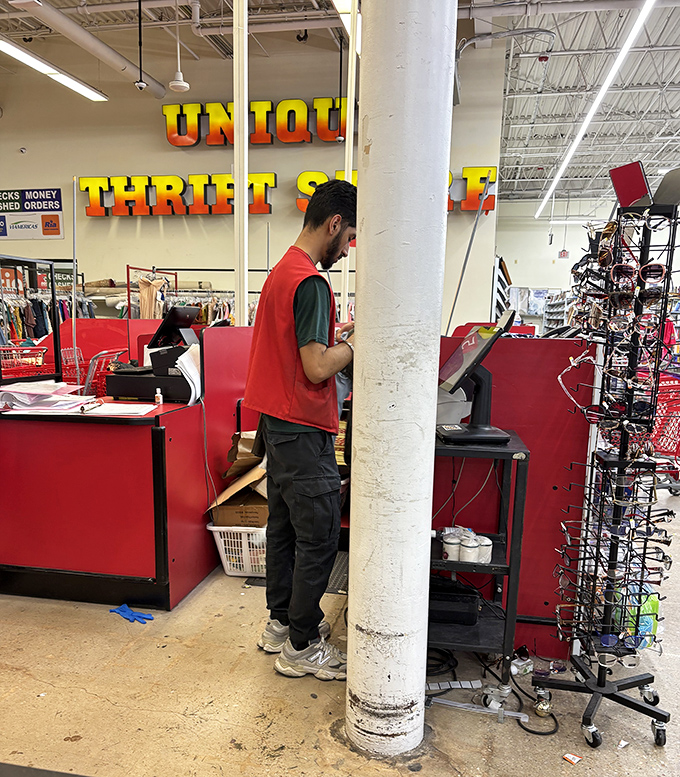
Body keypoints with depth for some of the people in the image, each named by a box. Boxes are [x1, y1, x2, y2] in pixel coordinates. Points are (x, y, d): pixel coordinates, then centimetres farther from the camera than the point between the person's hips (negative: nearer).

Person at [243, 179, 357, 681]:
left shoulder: (282, 271, 14)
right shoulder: (311, 282, -19)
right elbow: (317, 368, -23)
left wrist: (336, 336, 11)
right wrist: (356, 343, -9)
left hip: (278, 422, 10)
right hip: (304, 430, -10)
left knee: (285, 526, 18)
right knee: (319, 537, 1)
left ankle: (281, 621, 33)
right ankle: (302, 647, 15)